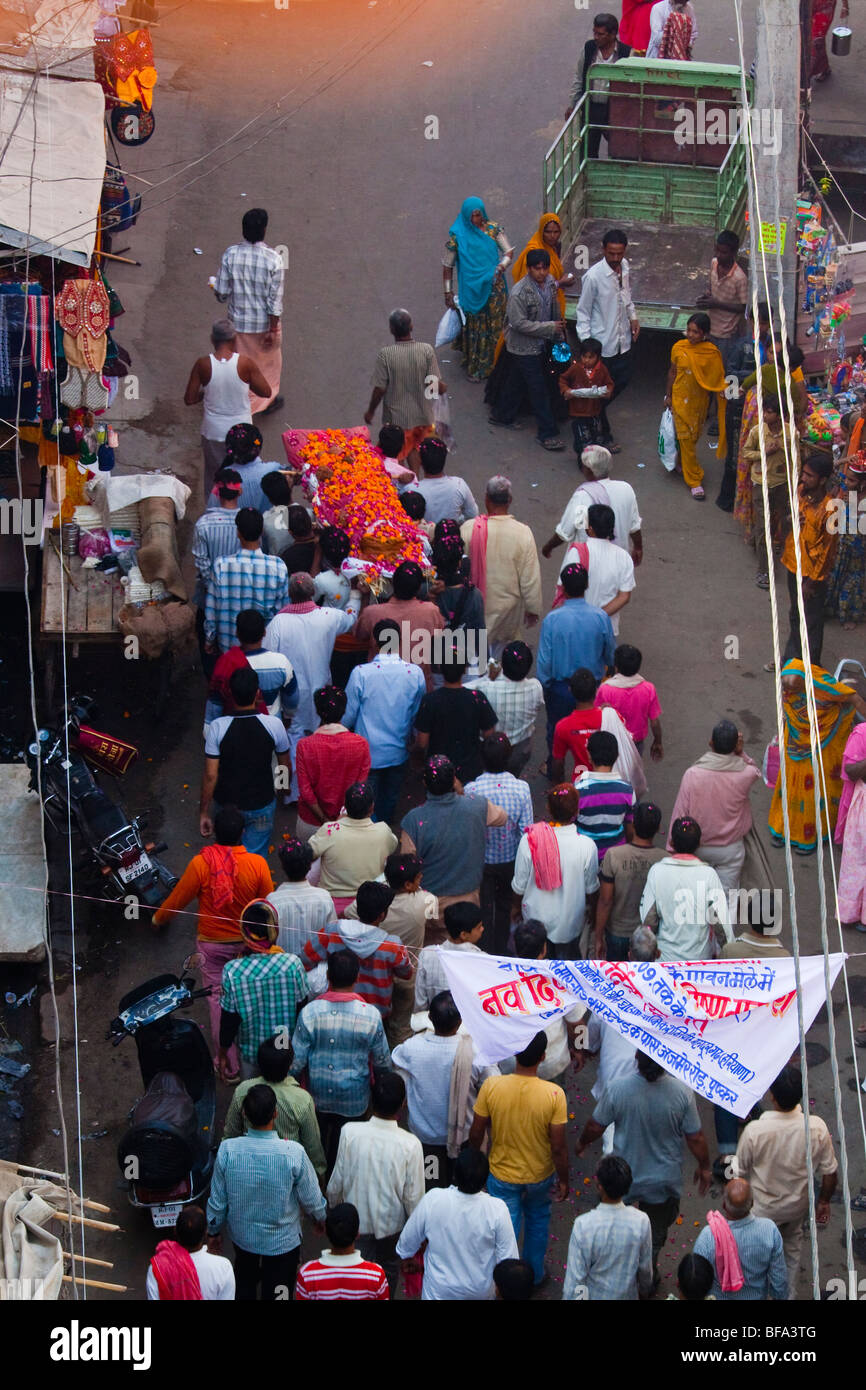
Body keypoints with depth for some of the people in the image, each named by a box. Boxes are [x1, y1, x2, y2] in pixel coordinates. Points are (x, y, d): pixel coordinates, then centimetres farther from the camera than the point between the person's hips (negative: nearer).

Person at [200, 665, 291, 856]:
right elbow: (285, 765, -1)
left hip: (227, 804, 1)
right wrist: (284, 786, 22)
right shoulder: (273, 724, -16)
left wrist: (204, 812, -4)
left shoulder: (217, 727, -19)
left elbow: (210, 775, -16)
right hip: (261, 804, -1)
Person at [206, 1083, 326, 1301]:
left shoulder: (227, 1150, -23)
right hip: (282, 1242, -2)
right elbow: (311, 1198, -13)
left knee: (245, 1288, 27)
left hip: (242, 1236, 2)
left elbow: (217, 1200, -9)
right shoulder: (293, 1153, -28)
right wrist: (319, 1218, 10)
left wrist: (213, 1231, 10)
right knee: (277, 1292, 16)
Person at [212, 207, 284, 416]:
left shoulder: (230, 255, -17)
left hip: (238, 320, 2)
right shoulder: (273, 259, -23)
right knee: (269, 360, 23)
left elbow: (222, 293, -9)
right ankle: (267, 400, 42)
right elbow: (275, 299, -19)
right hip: (265, 323, -1)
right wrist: (273, 330, -10)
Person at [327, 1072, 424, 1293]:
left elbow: (336, 1183, -12)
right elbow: (414, 1197, -16)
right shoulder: (410, 1145, -26)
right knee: (389, 1270, 26)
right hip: (391, 1224, 0)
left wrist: (333, 1205, 11)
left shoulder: (350, 1132, -23)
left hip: (355, 1224, 0)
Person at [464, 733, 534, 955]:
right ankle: (501, 951, 41)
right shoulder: (522, 789, -21)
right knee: (504, 906, 25)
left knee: (484, 911, 16)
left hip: (481, 860, -2)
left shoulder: (471, 790, -24)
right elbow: (527, 830, -14)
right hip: (510, 860, 2)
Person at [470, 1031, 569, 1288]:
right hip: (540, 1177, 1)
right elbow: (558, 1147, -19)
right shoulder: (554, 1094, -26)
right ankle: (535, 1274, 45)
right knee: (538, 1221, 28)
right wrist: (563, 1180, -2)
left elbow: (476, 1134, -11)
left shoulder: (491, 1086, -23)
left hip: (502, 1176, -1)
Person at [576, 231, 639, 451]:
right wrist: (586, 343, -18)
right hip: (602, 344, -7)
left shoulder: (625, 267, -2)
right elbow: (583, 312, -15)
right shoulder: (593, 276, -23)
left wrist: (632, 317, 6)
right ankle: (604, 435, 20)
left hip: (623, 340, 7)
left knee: (623, 379, 18)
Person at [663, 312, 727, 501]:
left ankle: (682, 463, 44)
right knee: (685, 437, 0)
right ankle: (694, 480, 7)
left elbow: (717, 378, -3)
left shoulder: (712, 353, -11)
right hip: (681, 398, -1)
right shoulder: (679, 348, -9)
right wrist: (668, 395, 9)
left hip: (700, 399, 1)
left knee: (693, 436, 16)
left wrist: (722, 391, -20)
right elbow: (672, 372, 4)